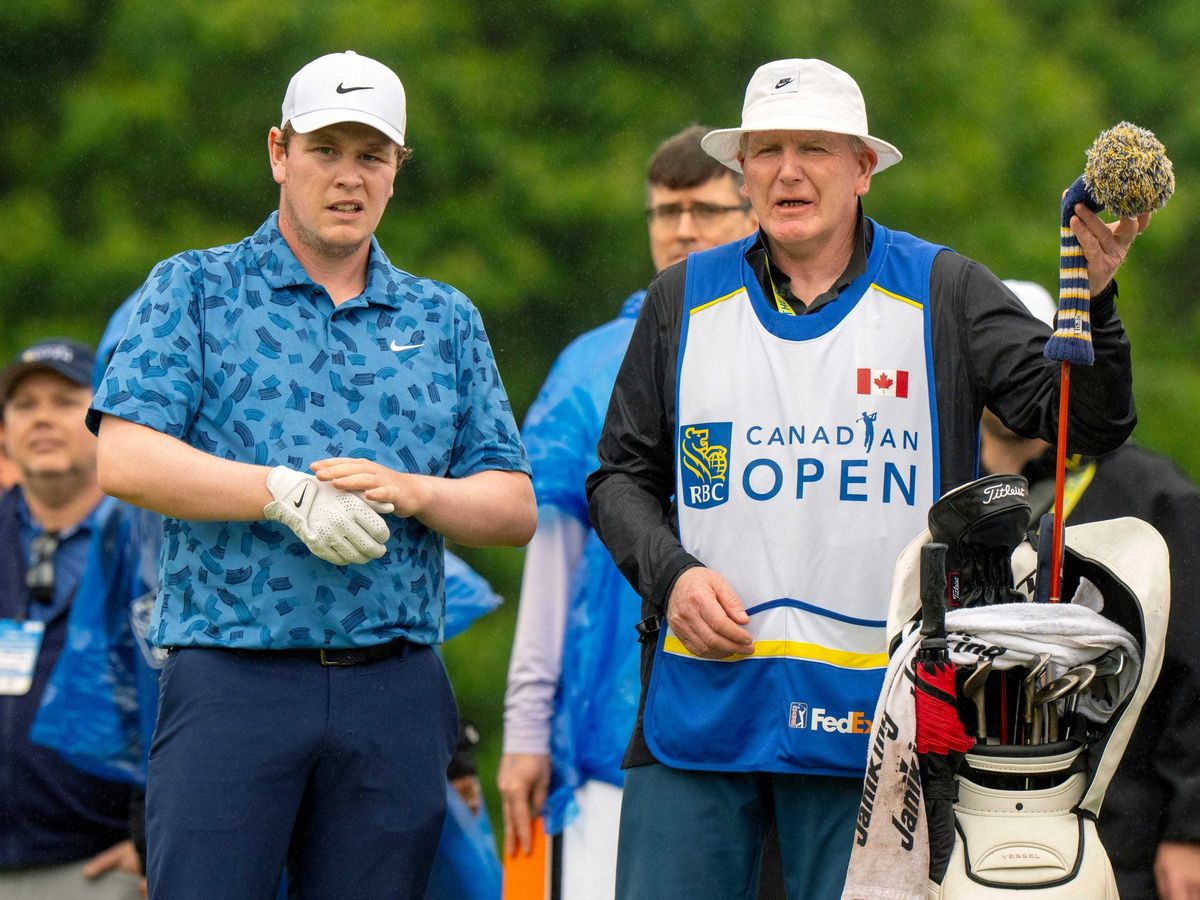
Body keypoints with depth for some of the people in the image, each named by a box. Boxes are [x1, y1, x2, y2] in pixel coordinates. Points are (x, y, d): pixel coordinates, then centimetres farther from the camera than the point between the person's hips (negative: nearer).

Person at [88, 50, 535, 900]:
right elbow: (125, 460, -6)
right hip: (233, 672, -3)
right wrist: (287, 493, -17)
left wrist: (412, 491, -8)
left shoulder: (446, 320, 17)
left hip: (396, 694, 3)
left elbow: (515, 507, 13)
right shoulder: (195, 289, 7)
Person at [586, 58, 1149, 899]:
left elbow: (1086, 422, -4)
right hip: (698, 700, 2)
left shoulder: (944, 295, 4)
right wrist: (670, 574, -4)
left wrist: (1089, 304, -22)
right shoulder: (684, 300, 10)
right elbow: (624, 475, 15)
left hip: (868, 713, -2)